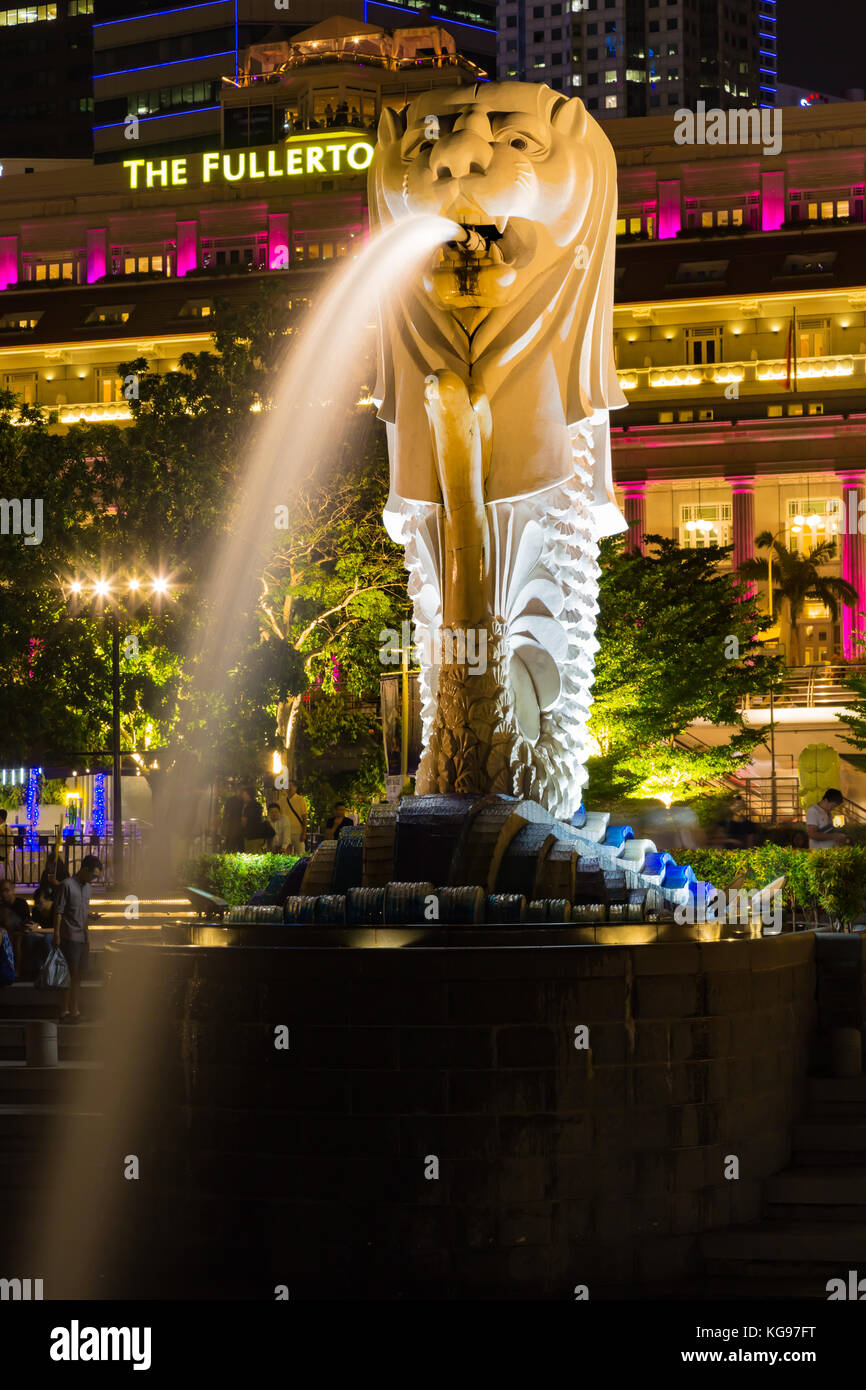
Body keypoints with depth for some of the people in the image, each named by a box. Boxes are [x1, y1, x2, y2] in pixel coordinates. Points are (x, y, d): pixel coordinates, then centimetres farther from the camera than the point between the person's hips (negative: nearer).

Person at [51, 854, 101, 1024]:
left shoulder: (86, 887, 15)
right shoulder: (67, 885, -10)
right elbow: (58, 912, -11)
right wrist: (57, 935, -14)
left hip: (83, 938, 8)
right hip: (70, 938, -8)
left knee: (78, 976, 9)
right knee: (69, 976, -7)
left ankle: (75, 1011, 12)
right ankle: (65, 1011, -4)